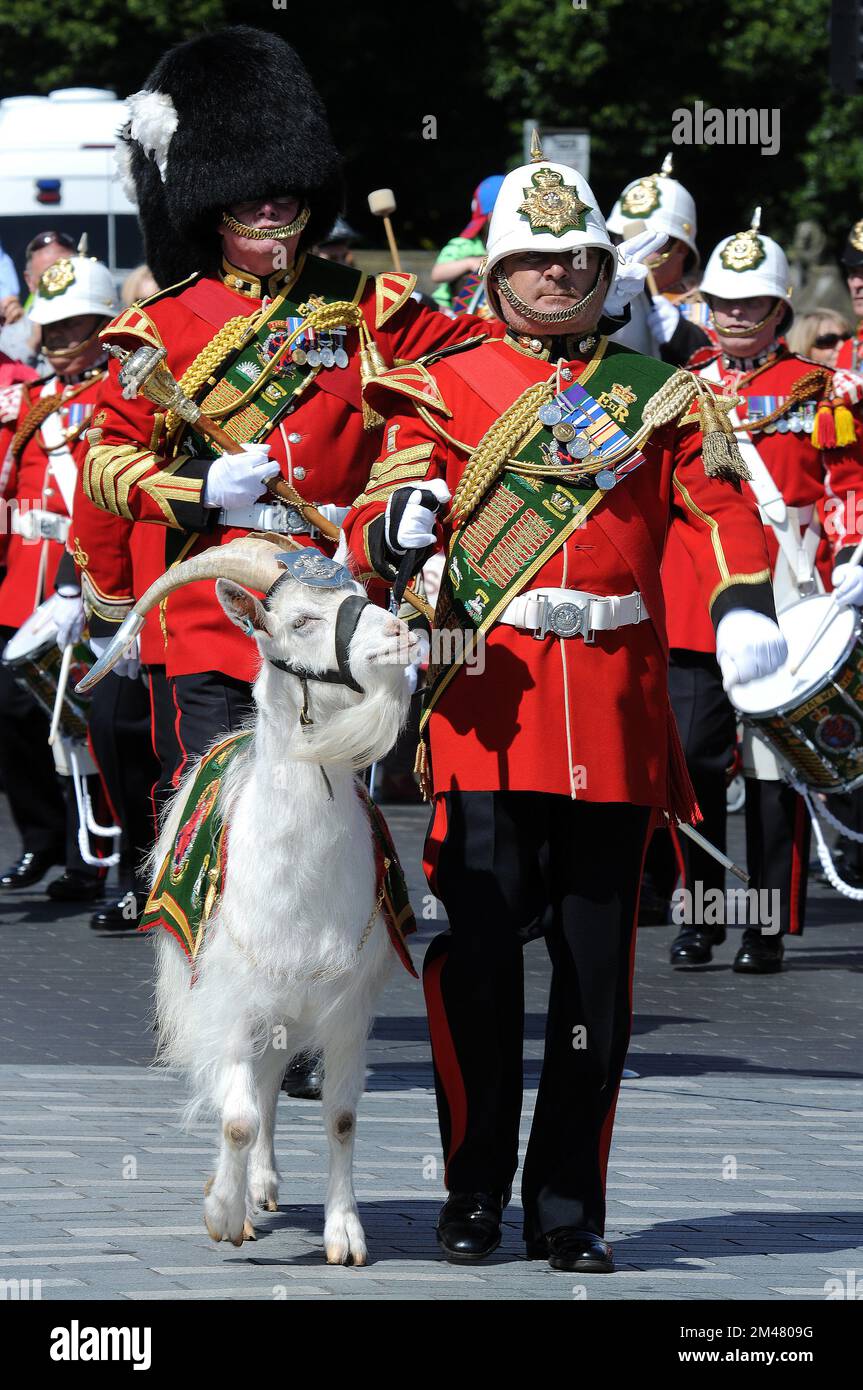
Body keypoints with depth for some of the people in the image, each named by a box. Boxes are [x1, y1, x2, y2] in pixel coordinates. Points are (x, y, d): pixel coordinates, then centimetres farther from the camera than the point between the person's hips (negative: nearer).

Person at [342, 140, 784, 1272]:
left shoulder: (658, 395, 14)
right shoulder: (442, 391, 8)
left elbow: (716, 499, 1)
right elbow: (371, 529, 0)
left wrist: (743, 605, -19)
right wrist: (398, 531, -26)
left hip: (617, 714, 2)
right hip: (488, 709, -2)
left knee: (597, 970, 4)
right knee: (478, 962, -4)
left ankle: (570, 1207, 12)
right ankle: (476, 1193, 7)